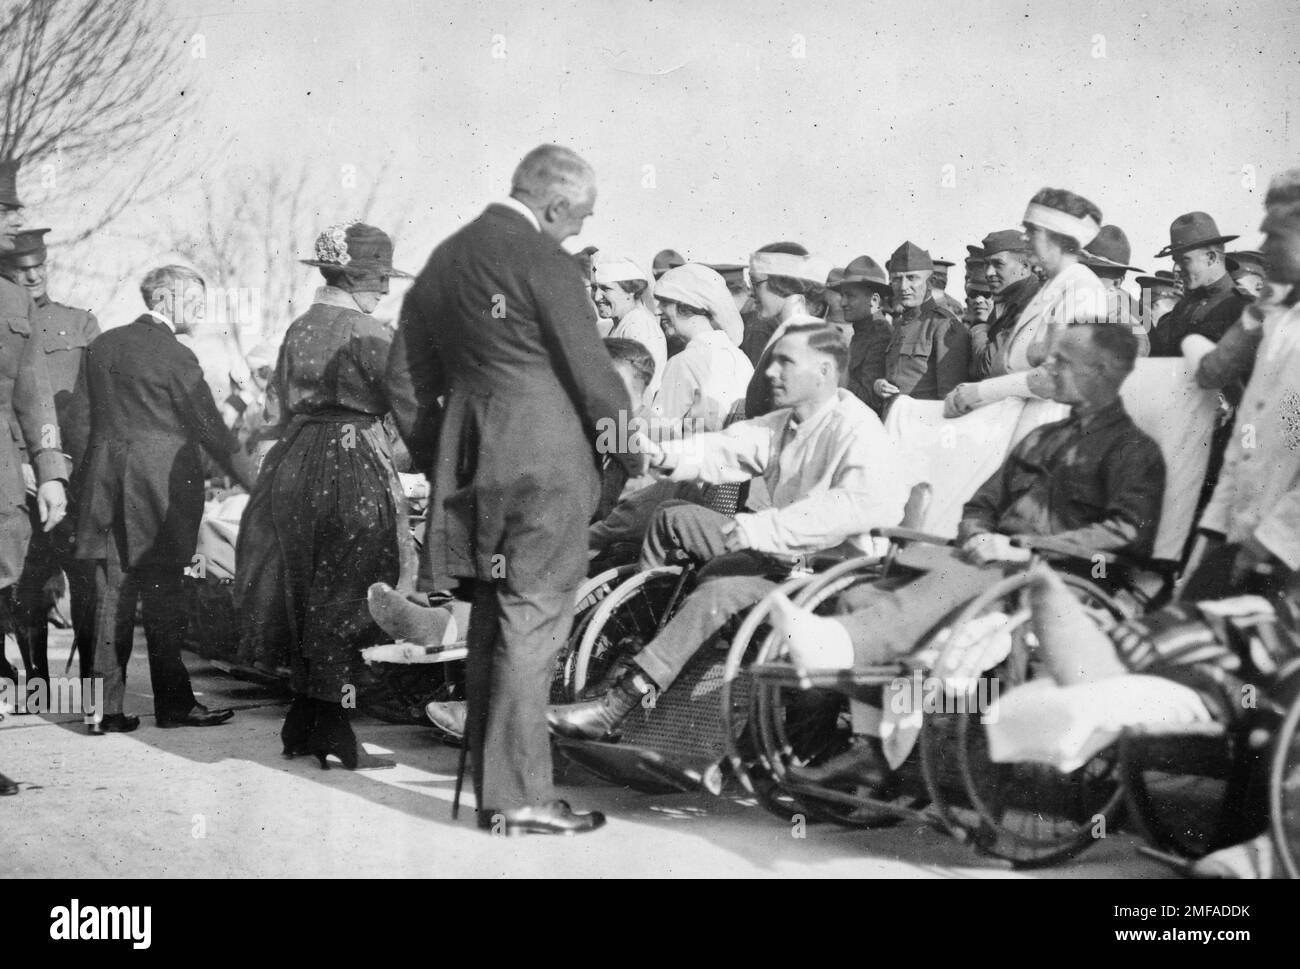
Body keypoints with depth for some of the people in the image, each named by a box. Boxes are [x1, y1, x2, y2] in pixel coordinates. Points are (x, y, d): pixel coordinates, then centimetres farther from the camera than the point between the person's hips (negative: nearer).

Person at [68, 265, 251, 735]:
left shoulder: (102, 345, 8)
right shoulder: (174, 356, -11)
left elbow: (79, 423, 11)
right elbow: (210, 428, -9)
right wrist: (253, 483, -2)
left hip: (105, 486, 6)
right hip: (159, 486, -5)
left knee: (113, 594, 6)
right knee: (163, 597, 2)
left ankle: (108, 707, 4)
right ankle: (173, 703, 9)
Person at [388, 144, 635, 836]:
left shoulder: (443, 261, 13)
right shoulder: (540, 259, -10)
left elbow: (406, 381, 16)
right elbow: (590, 371, -9)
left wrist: (439, 463, 22)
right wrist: (633, 454, 5)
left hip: (471, 469, 7)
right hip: (545, 463, -7)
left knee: (492, 623, 14)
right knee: (531, 623, -3)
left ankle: (491, 783, 21)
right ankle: (518, 796, -1)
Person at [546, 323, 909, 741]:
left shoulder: (856, 429, -19)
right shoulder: (784, 423, 11)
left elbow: (877, 501, -37)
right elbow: (724, 449, 2)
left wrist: (762, 527, -41)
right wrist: (662, 453, -20)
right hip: (776, 547, 10)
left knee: (718, 591, -32)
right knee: (672, 516, 16)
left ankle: (620, 702, -30)